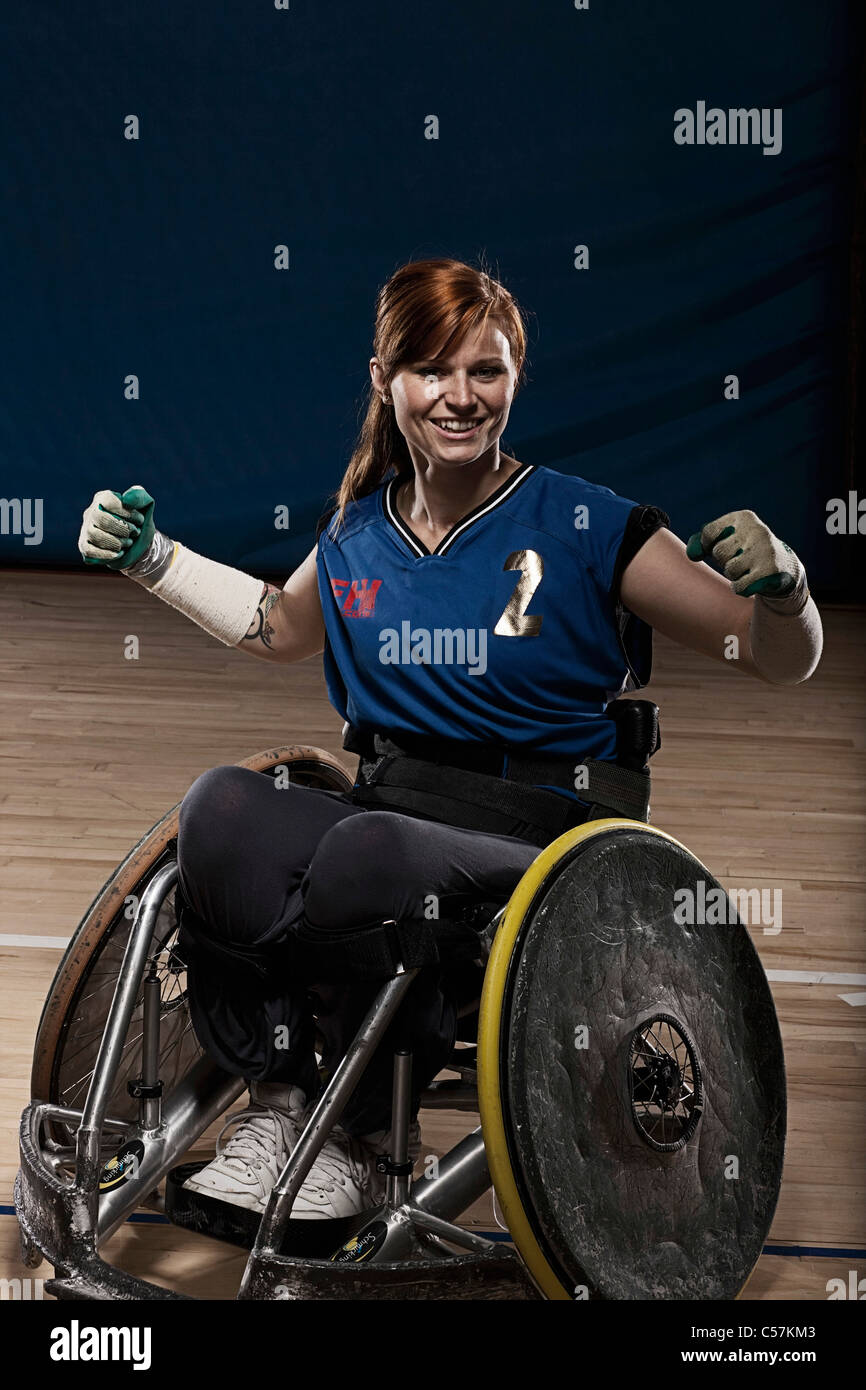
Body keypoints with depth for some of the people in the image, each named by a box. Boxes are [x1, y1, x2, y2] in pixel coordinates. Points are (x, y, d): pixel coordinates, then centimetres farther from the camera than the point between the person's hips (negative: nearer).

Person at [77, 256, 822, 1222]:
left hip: (543, 843, -4)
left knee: (368, 850, -36)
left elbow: (783, 662, -2)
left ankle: (363, 1138, -11)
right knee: (220, 805, -25)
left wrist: (779, 587, -24)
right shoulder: (354, 534, 9)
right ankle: (276, 1101, -12)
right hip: (383, 808, 4)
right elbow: (282, 631, 32)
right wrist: (153, 559, 24)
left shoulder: (587, 527, -5)